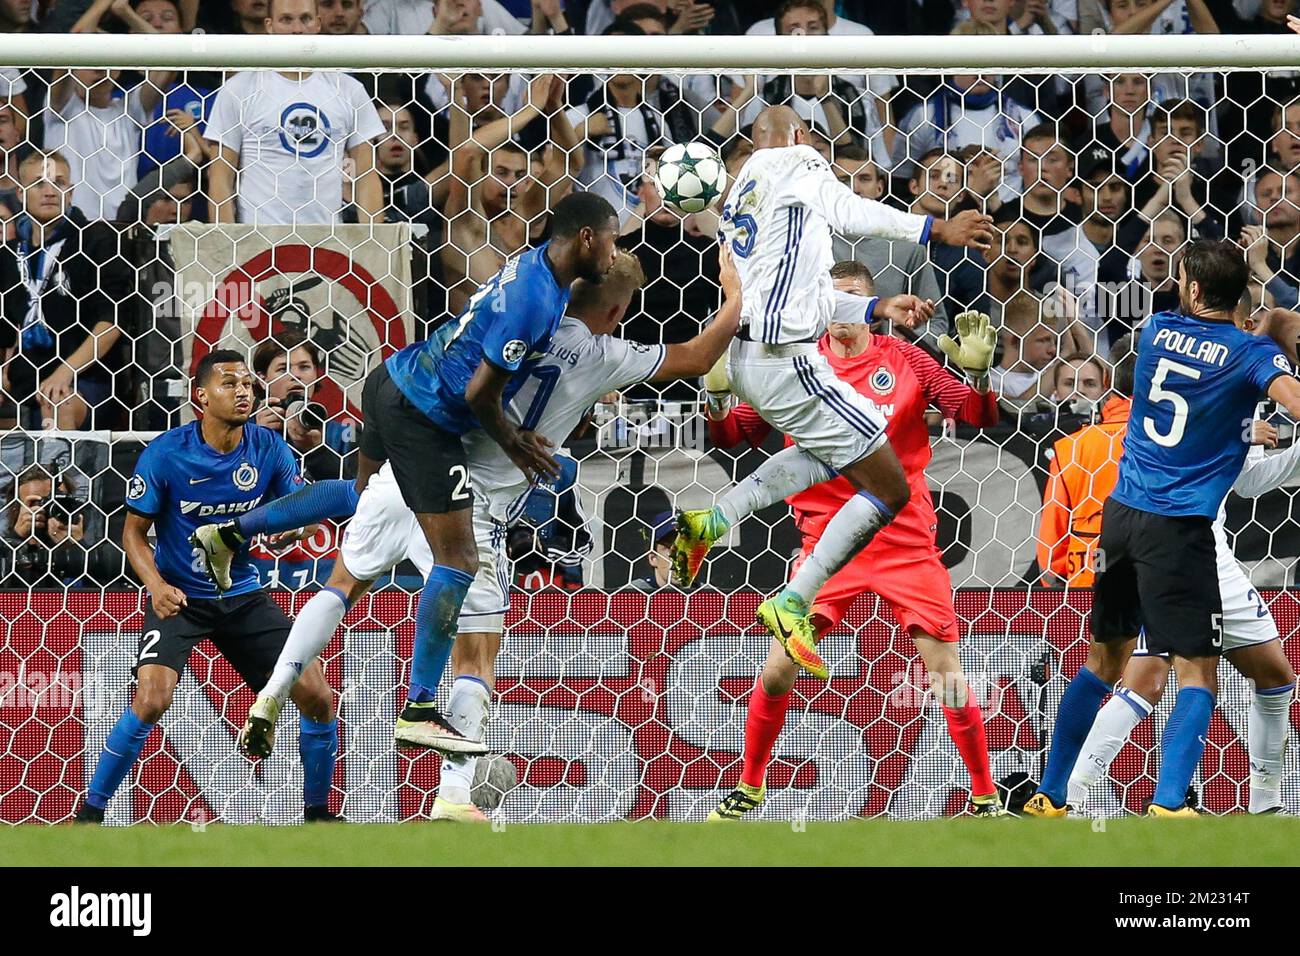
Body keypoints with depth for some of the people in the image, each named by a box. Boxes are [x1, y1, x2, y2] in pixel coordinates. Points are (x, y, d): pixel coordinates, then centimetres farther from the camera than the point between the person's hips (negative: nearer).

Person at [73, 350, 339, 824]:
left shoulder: (270, 448, -7)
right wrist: (156, 585, -25)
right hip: (178, 598, -4)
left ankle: (317, 812, 16)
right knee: (151, 698, -25)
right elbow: (133, 532, -7)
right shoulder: (165, 454, -15)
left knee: (316, 695, -5)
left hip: (243, 597, 4)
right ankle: (89, 813, -10)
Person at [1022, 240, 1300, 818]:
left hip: (1122, 511, 6)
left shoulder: (1158, 331, 8)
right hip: (1177, 527, -6)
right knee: (1198, 673, -4)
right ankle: (1167, 803, -20)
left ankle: (1050, 796, 22)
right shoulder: (1250, 354, -9)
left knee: (1104, 659, 19)